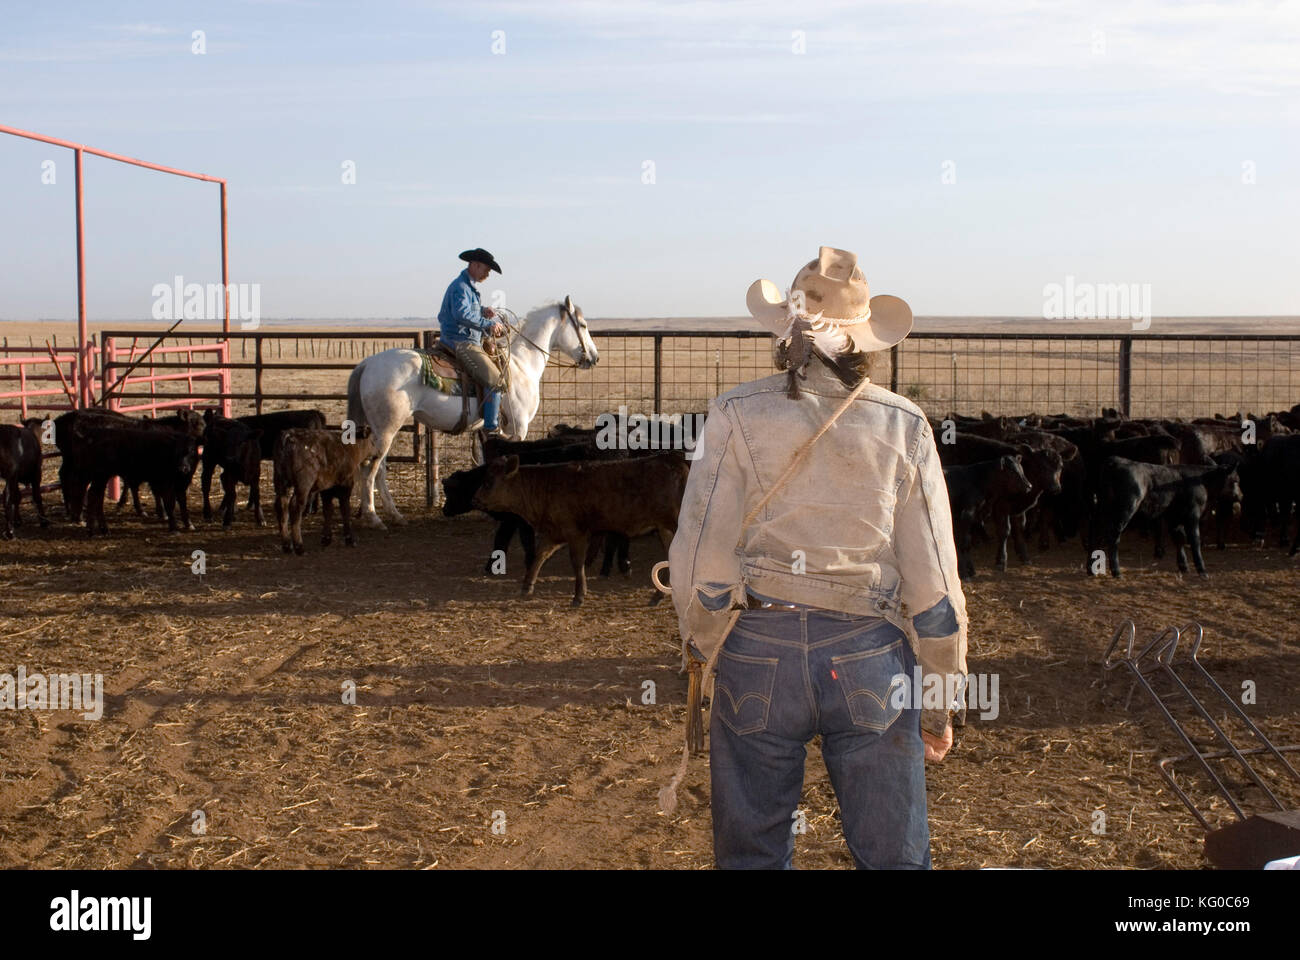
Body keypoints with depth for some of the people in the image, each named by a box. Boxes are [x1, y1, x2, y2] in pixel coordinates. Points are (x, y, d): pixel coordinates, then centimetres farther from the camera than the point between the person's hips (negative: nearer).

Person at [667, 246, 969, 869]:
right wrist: (940, 701, 9)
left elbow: (700, 557, -6)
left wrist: (702, 644, 13)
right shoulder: (904, 426, -3)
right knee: (893, 854, 13)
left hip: (757, 650, 0)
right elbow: (932, 576, -1)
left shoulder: (738, 415, -6)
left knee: (751, 848, 15)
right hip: (870, 653, 0)